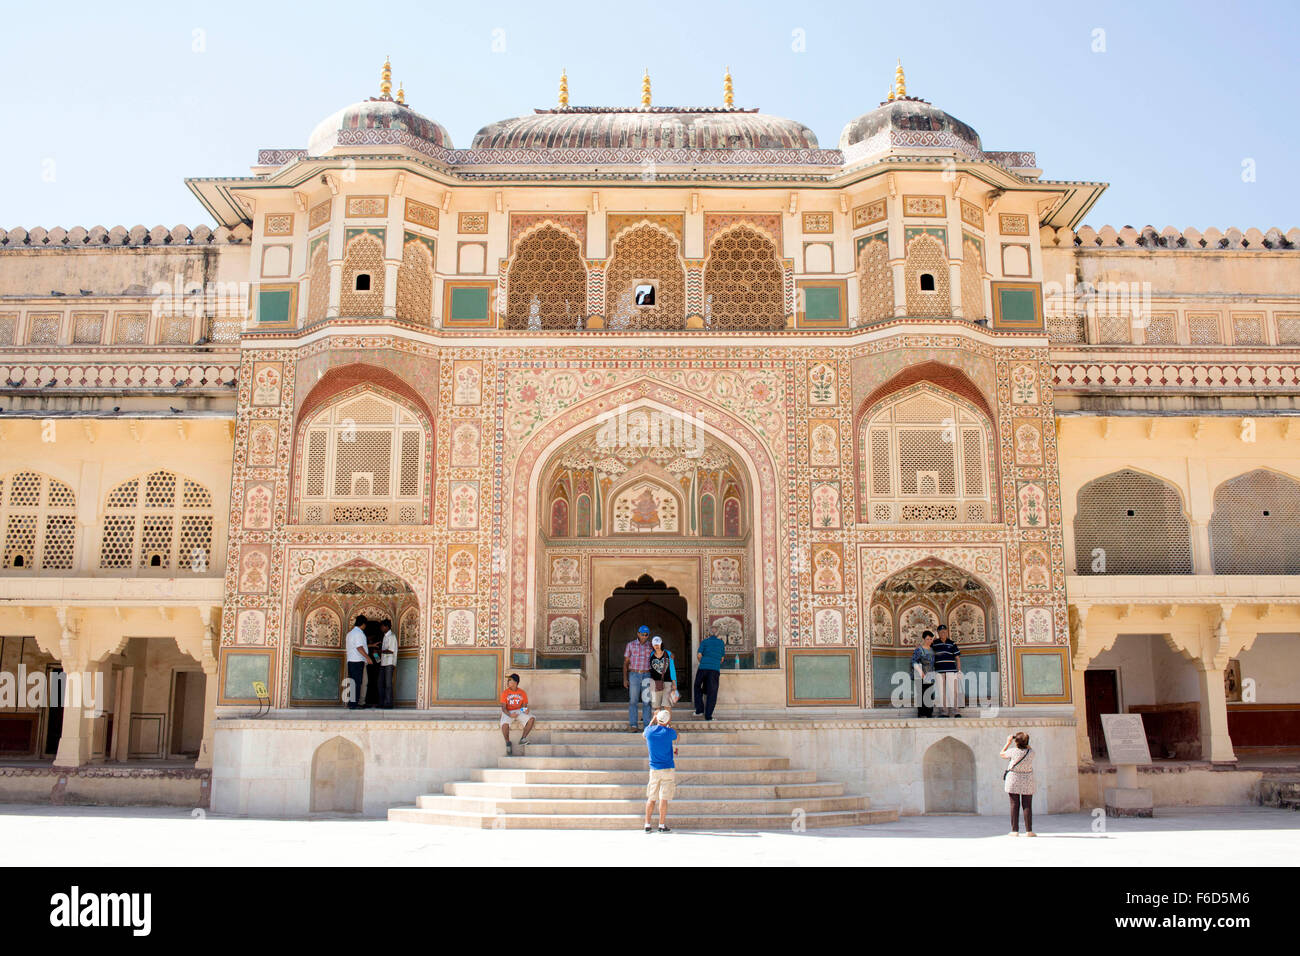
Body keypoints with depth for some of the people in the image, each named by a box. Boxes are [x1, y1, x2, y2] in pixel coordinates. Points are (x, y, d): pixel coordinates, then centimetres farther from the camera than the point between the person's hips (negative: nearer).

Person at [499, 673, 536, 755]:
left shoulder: (522, 693, 4)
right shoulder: (505, 693, -1)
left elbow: (525, 705, 6)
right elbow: (503, 707, -6)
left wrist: (525, 709, -19)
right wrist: (510, 715, -24)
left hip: (519, 711, 2)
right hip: (508, 713, -2)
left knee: (531, 719, -27)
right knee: (504, 724, -34)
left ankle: (522, 739, -14)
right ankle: (508, 743, -9)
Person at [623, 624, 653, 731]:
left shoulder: (650, 646, 3)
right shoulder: (630, 645, -1)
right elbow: (625, 663, 1)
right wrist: (625, 679, -5)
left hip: (647, 676, 1)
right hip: (634, 676, -1)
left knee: (646, 701, -1)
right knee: (633, 700, -7)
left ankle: (647, 725, 4)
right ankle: (633, 725, -3)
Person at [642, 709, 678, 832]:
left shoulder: (649, 730, -2)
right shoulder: (670, 732, -10)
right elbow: (675, 737, 14)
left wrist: (653, 720, 32)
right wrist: (669, 725, 27)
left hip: (654, 770, 3)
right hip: (668, 769, -3)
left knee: (651, 798, 9)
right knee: (664, 798, -1)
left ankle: (647, 825, 10)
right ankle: (662, 825, 1)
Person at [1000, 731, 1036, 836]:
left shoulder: (1013, 751, -14)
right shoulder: (1031, 752, -9)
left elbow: (1002, 754, 6)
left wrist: (1008, 742, 11)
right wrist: (1024, 742, 10)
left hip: (1013, 779, -1)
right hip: (1027, 780, 1)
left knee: (1014, 805, 3)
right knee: (1027, 806, 6)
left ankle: (1015, 830, 1)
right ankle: (1029, 830, 2)